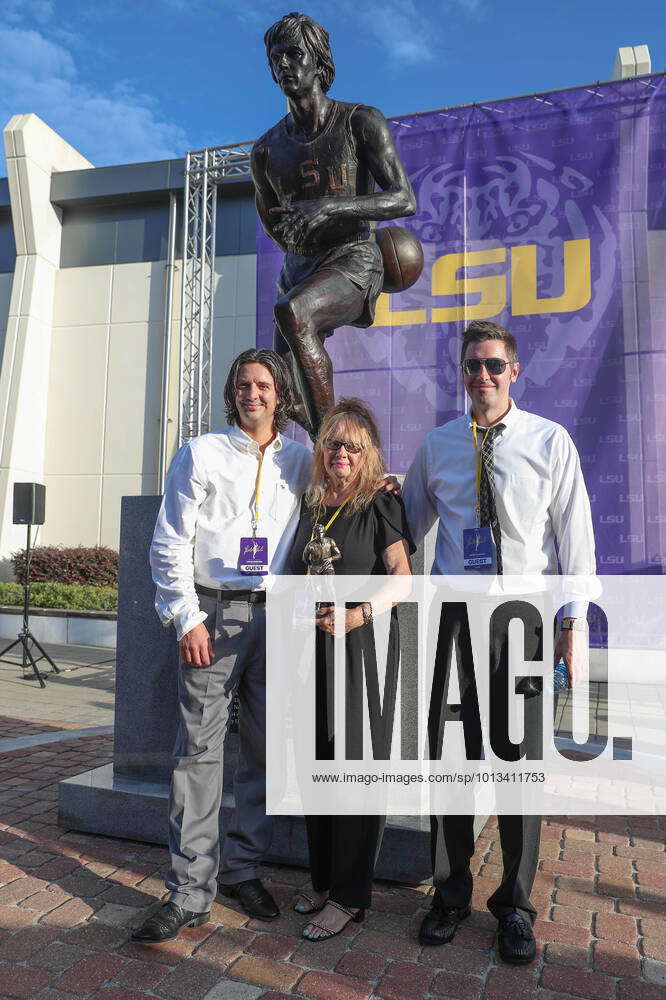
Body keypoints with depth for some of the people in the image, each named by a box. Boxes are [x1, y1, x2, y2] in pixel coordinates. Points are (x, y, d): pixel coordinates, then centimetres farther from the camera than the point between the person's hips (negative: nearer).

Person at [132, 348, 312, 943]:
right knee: (200, 750, -3)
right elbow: (170, 544, 1)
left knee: (267, 750, 8)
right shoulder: (202, 454, 5)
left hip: (277, 615, 3)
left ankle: (242, 870, 26)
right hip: (213, 611, -2)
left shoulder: (301, 461, 12)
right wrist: (187, 618, -7)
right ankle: (191, 894, 8)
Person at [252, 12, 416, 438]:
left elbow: (405, 200, -12)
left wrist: (330, 206, -24)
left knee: (291, 311, -37)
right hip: (298, 271, 6)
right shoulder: (266, 150, 12)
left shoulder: (360, 122, 0)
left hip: (352, 258, -6)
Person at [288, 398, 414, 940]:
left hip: (365, 648, -5)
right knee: (316, 764, 12)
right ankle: (323, 879, 29)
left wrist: (361, 613, -21)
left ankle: (350, 895, 16)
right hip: (313, 649, 6)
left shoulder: (381, 503, -4)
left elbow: (402, 575, -9)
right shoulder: (310, 505, 11)